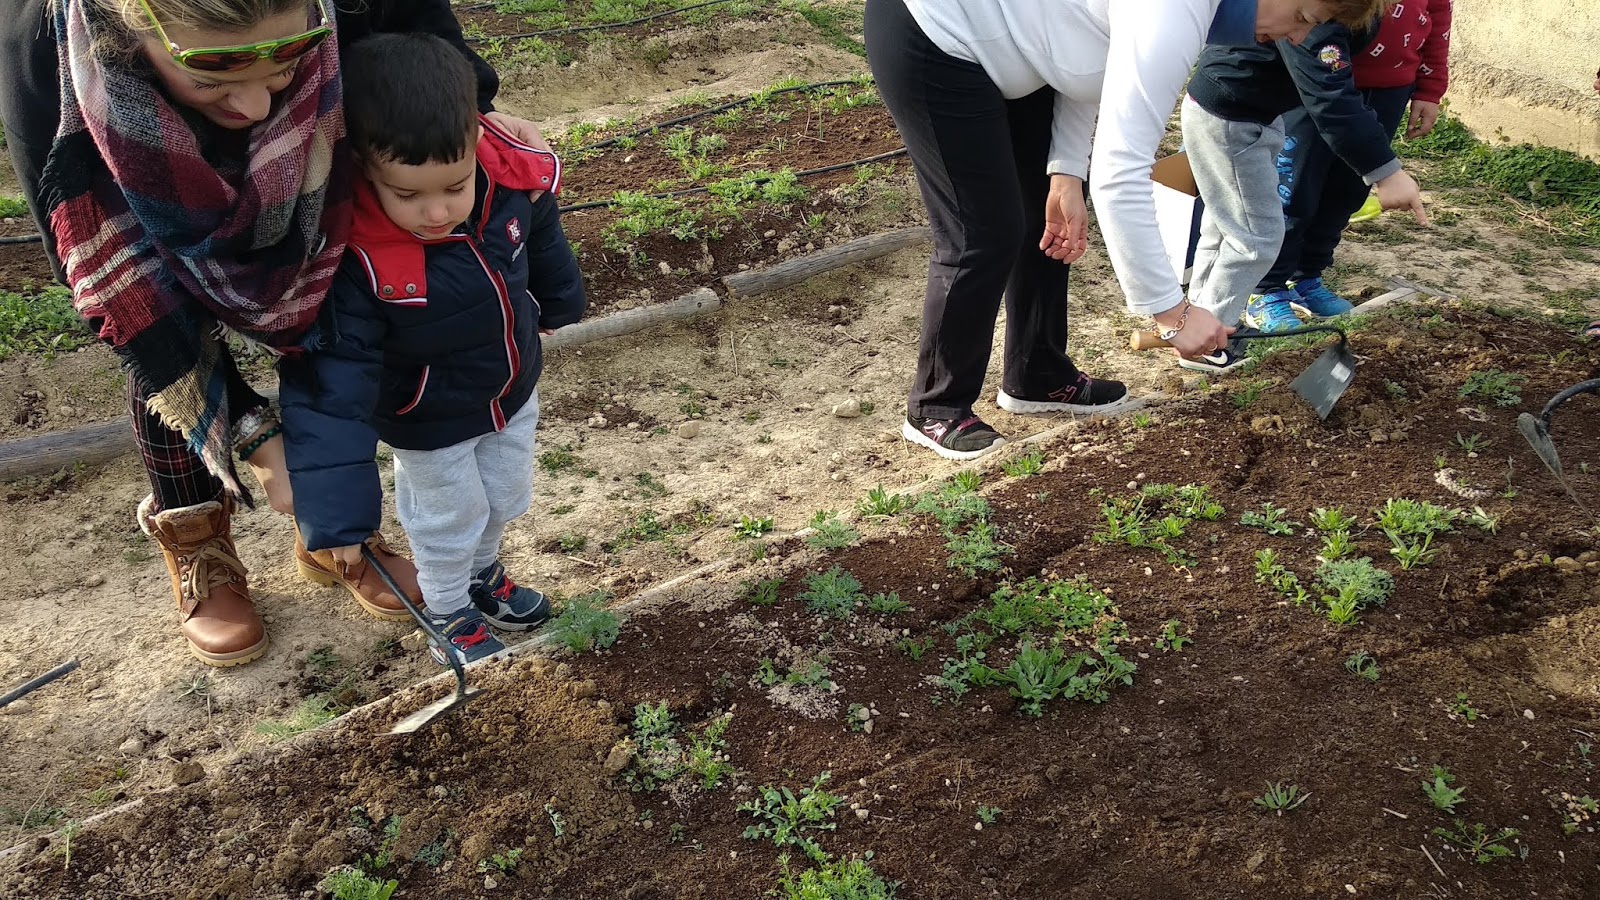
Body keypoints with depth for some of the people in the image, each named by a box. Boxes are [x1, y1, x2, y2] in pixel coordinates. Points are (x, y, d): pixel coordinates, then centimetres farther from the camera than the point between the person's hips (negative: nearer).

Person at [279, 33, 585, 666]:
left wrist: (560, 303, 18)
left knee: (505, 497, 28)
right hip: (430, 422, -5)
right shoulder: (356, 259, -38)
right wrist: (334, 506, -37)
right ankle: (449, 613, 49)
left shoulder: (516, 180, -26)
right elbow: (334, 382, -35)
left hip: (513, 392, 5)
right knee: (449, 520, 19)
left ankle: (482, 572, 60)